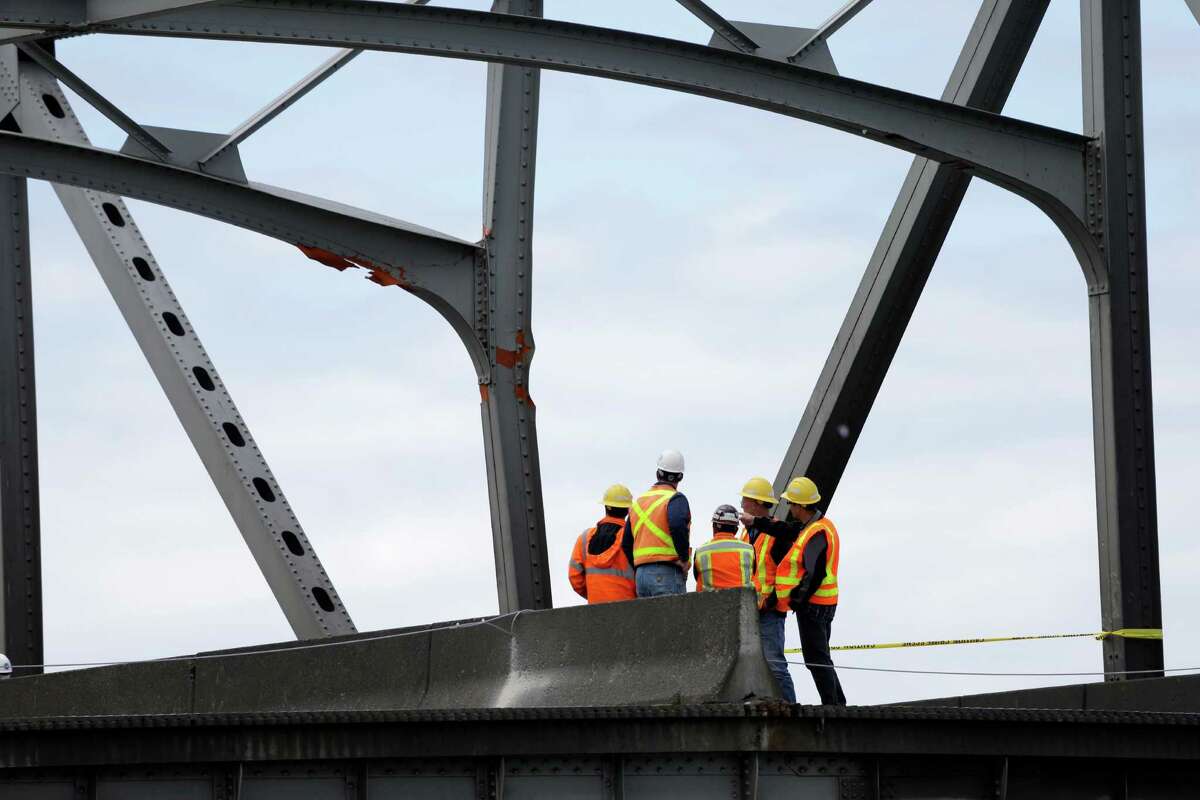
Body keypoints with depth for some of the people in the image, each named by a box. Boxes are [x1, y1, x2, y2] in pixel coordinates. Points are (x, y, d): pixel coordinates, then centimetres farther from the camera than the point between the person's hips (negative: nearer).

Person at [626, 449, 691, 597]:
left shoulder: (638, 502, 19)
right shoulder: (675, 499, -3)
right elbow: (678, 525, -24)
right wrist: (684, 558, -13)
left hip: (640, 574, 7)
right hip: (667, 573, -7)